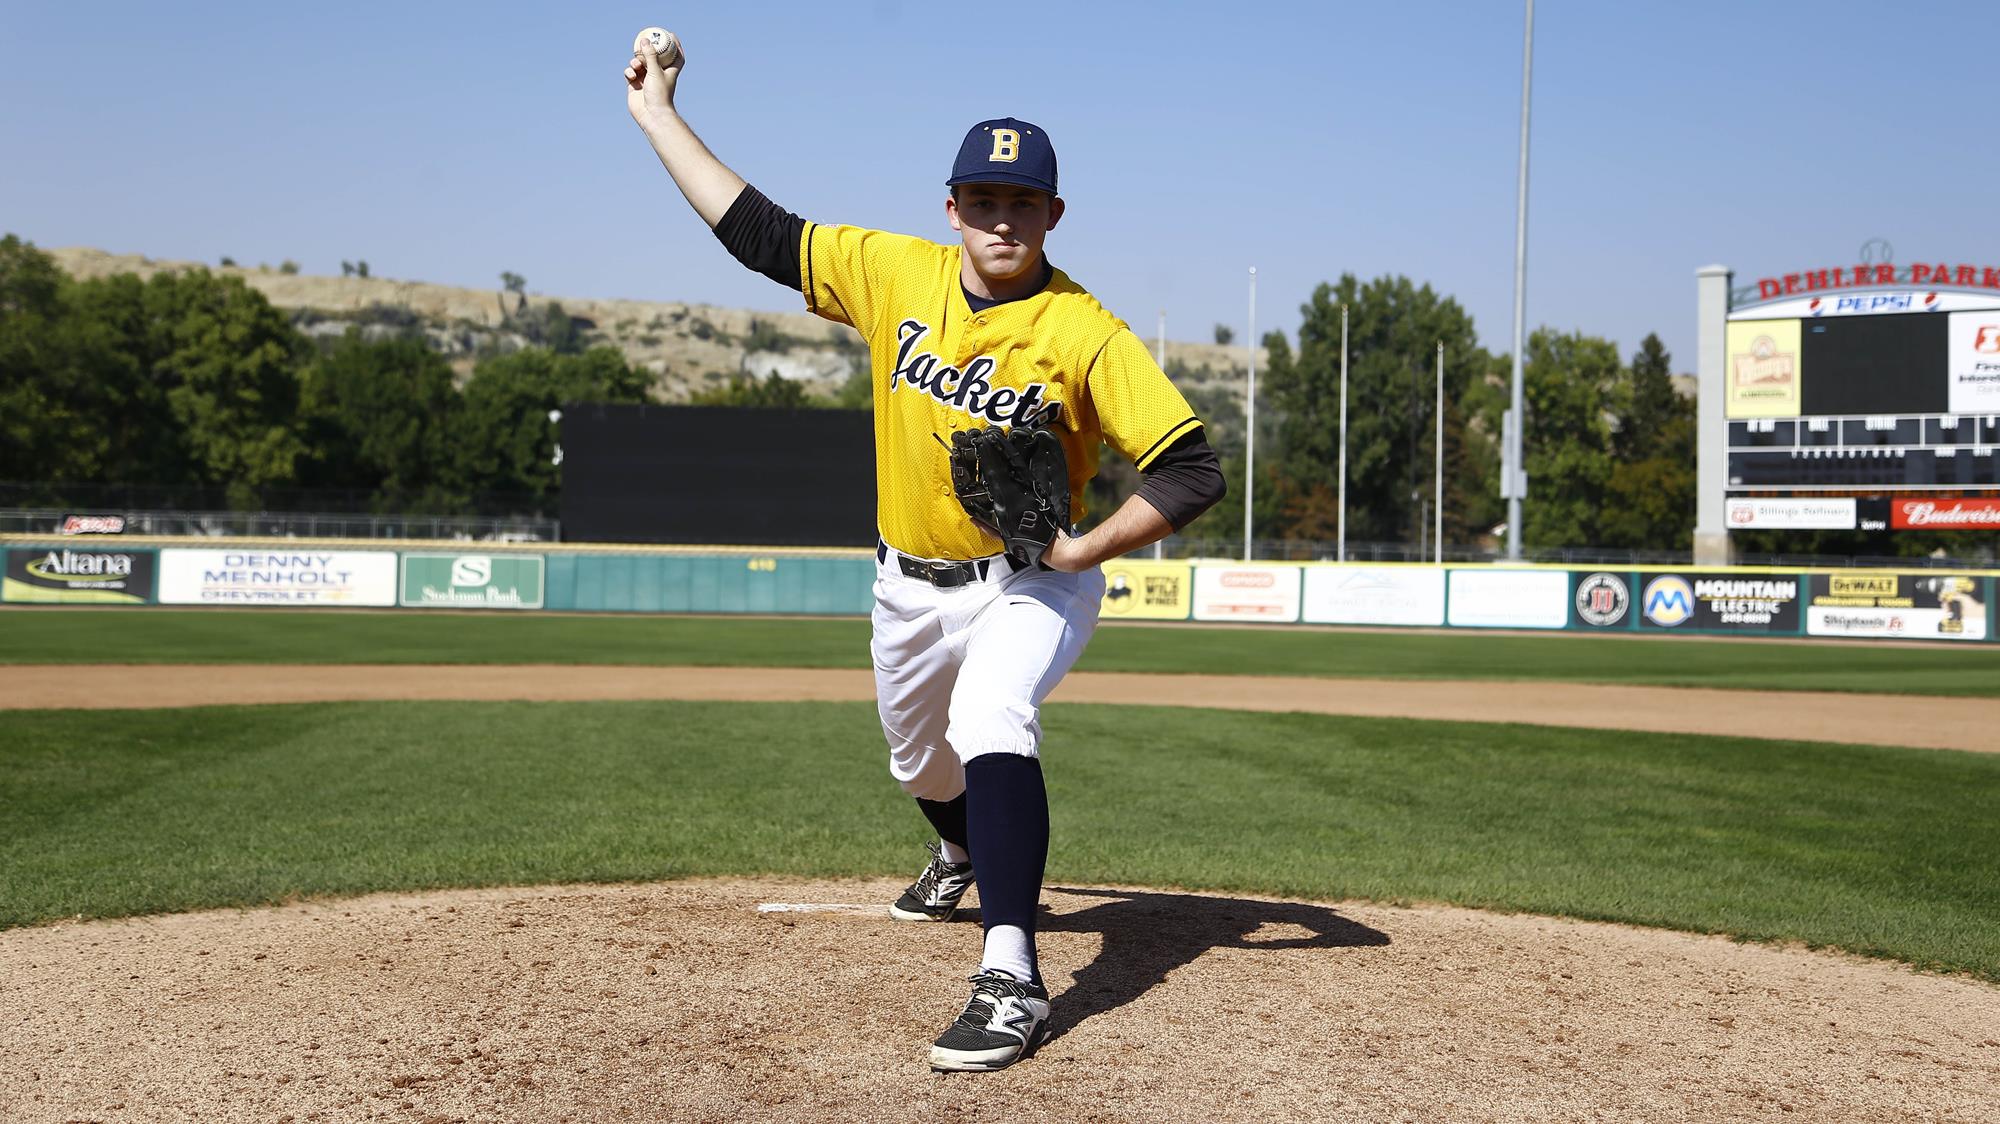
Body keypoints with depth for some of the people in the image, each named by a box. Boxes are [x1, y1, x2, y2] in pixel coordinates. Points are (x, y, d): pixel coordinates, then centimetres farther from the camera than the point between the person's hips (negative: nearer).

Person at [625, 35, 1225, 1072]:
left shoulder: (1083, 333, -21)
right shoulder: (895, 274, -9)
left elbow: (1193, 471, -23)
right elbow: (755, 229, -4)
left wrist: (1081, 551, -27)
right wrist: (656, 114, -3)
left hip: (1029, 585, -5)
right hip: (909, 585, 5)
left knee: (989, 724, -33)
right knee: (919, 760, 25)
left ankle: (1010, 978, -32)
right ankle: (963, 854, 61)